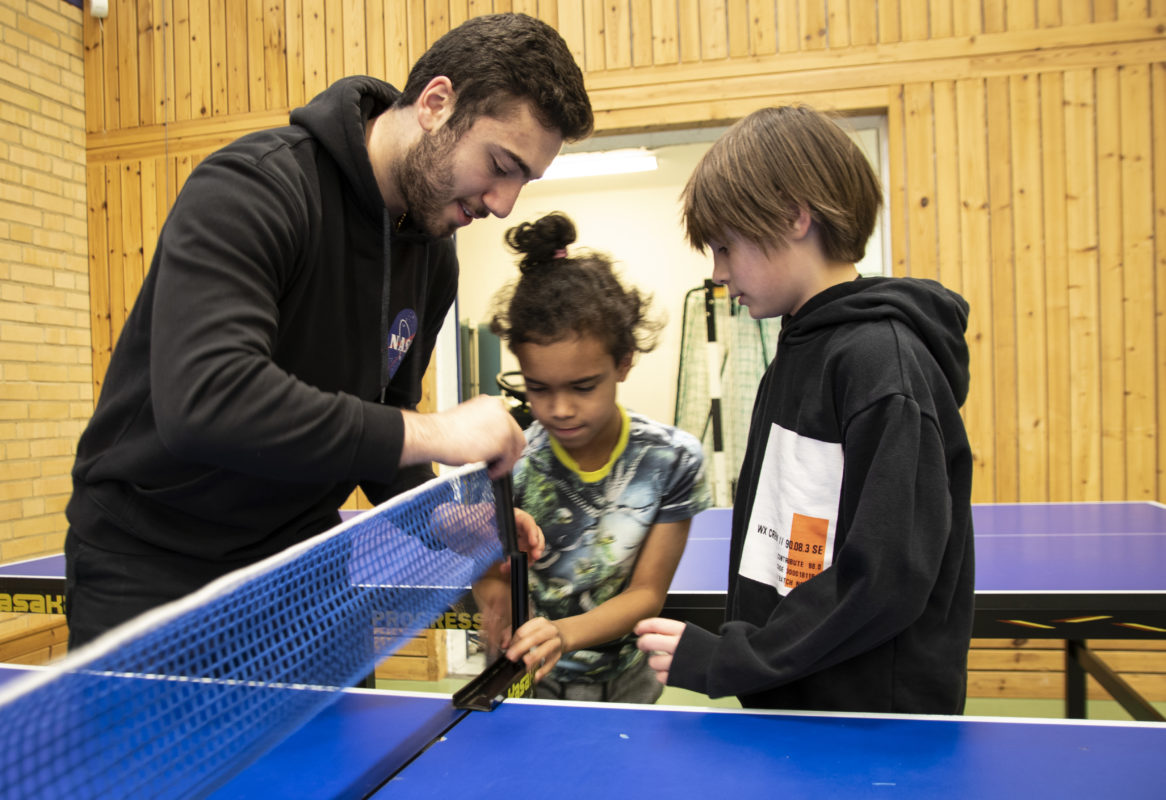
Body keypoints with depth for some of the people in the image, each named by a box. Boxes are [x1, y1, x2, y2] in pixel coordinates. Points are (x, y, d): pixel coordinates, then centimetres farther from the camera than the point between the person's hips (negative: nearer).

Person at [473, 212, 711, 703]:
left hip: (622, 684, 1)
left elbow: (647, 592, -12)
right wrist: (492, 588, -33)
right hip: (521, 681, -1)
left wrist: (565, 634, -29)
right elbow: (487, 575, -9)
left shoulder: (672, 460, -16)